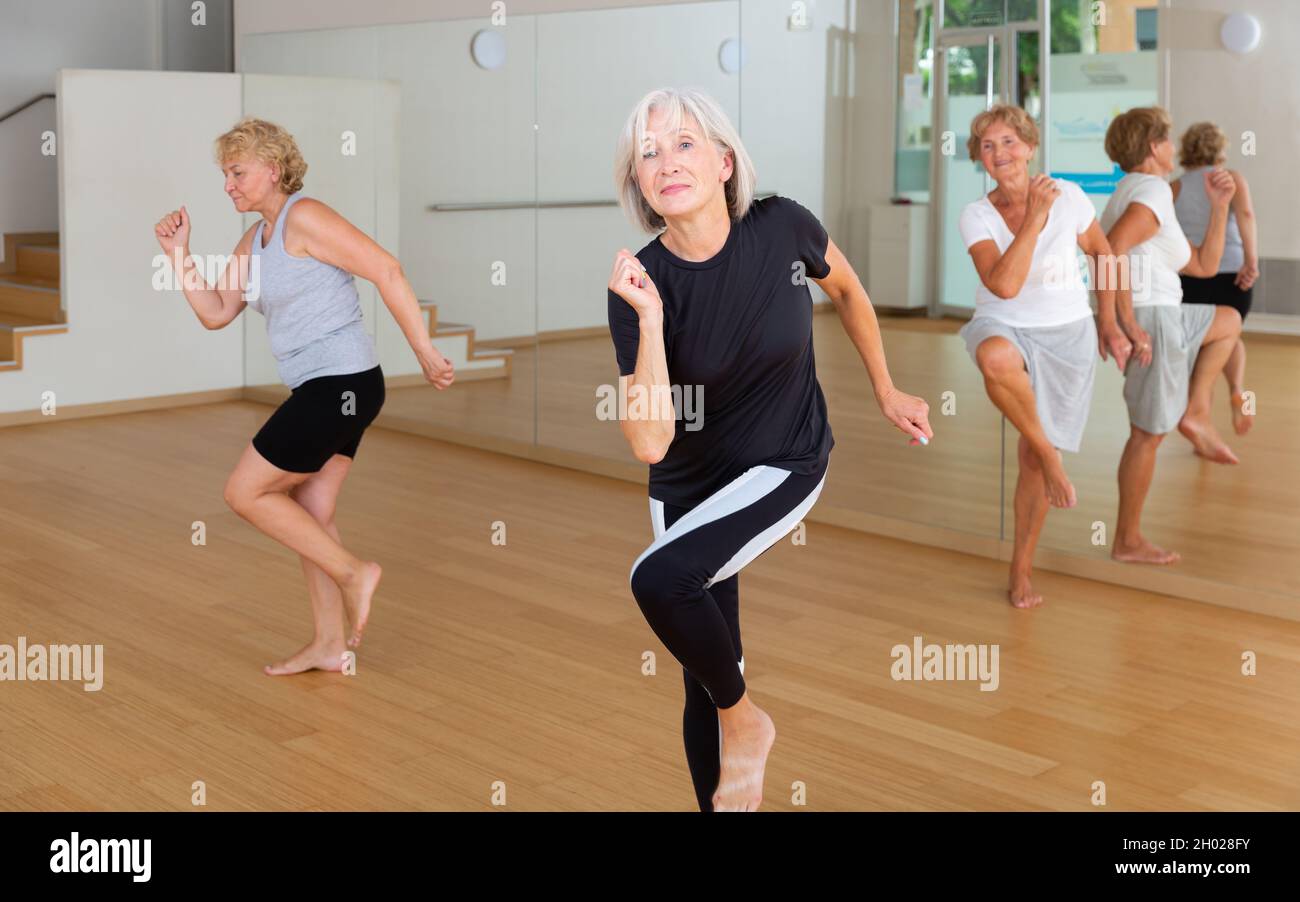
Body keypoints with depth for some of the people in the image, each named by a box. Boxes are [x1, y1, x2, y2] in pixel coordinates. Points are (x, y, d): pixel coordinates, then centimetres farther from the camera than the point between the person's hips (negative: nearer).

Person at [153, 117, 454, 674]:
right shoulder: (254, 240, 16)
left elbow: (386, 270, -18)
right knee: (308, 515, 12)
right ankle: (330, 644, 19)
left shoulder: (304, 217, -12)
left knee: (245, 492, -4)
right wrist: (180, 255, 6)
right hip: (320, 390, 10)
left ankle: (354, 572, 2)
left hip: (340, 383, -10)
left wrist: (425, 353, -19)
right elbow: (216, 313, 16)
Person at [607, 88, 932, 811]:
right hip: (688, 488, 2)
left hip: (785, 467, -2)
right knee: (705, 682, 8)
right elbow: (650, 442, -24)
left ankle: (744, 720, -1)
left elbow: (847, 290, 7)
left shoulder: (783, 228, -17)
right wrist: (650, 319, -30)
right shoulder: (638, 284, -16)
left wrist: (887, 391, 14)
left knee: (659, 578, -28)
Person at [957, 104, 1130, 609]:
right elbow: (1004, 286, -25)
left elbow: (1101, 253, 11)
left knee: (1034, 458, 4)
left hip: (1067, 336, 1)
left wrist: (1107, 322, 12)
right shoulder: (976, 217, -10)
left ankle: (1022, 569, 22)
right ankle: (1047, 452, -19)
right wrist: (1033, 220, -25)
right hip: (1006, 327, -1)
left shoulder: (1069, 198, -8)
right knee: (997, 358, -42)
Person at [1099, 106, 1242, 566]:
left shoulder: (1135, 193, 20)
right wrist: (1128, 324, -26)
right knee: (1149, 434, -1)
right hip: (1152, 320, -10)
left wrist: (1218, 206, 14)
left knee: (1229, 321, 31)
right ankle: (1128, 542, 8)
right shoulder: (1152, 191, -11)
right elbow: (1111, 250, -30)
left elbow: (1204, 264, 22)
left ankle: (1196, 413, 16)